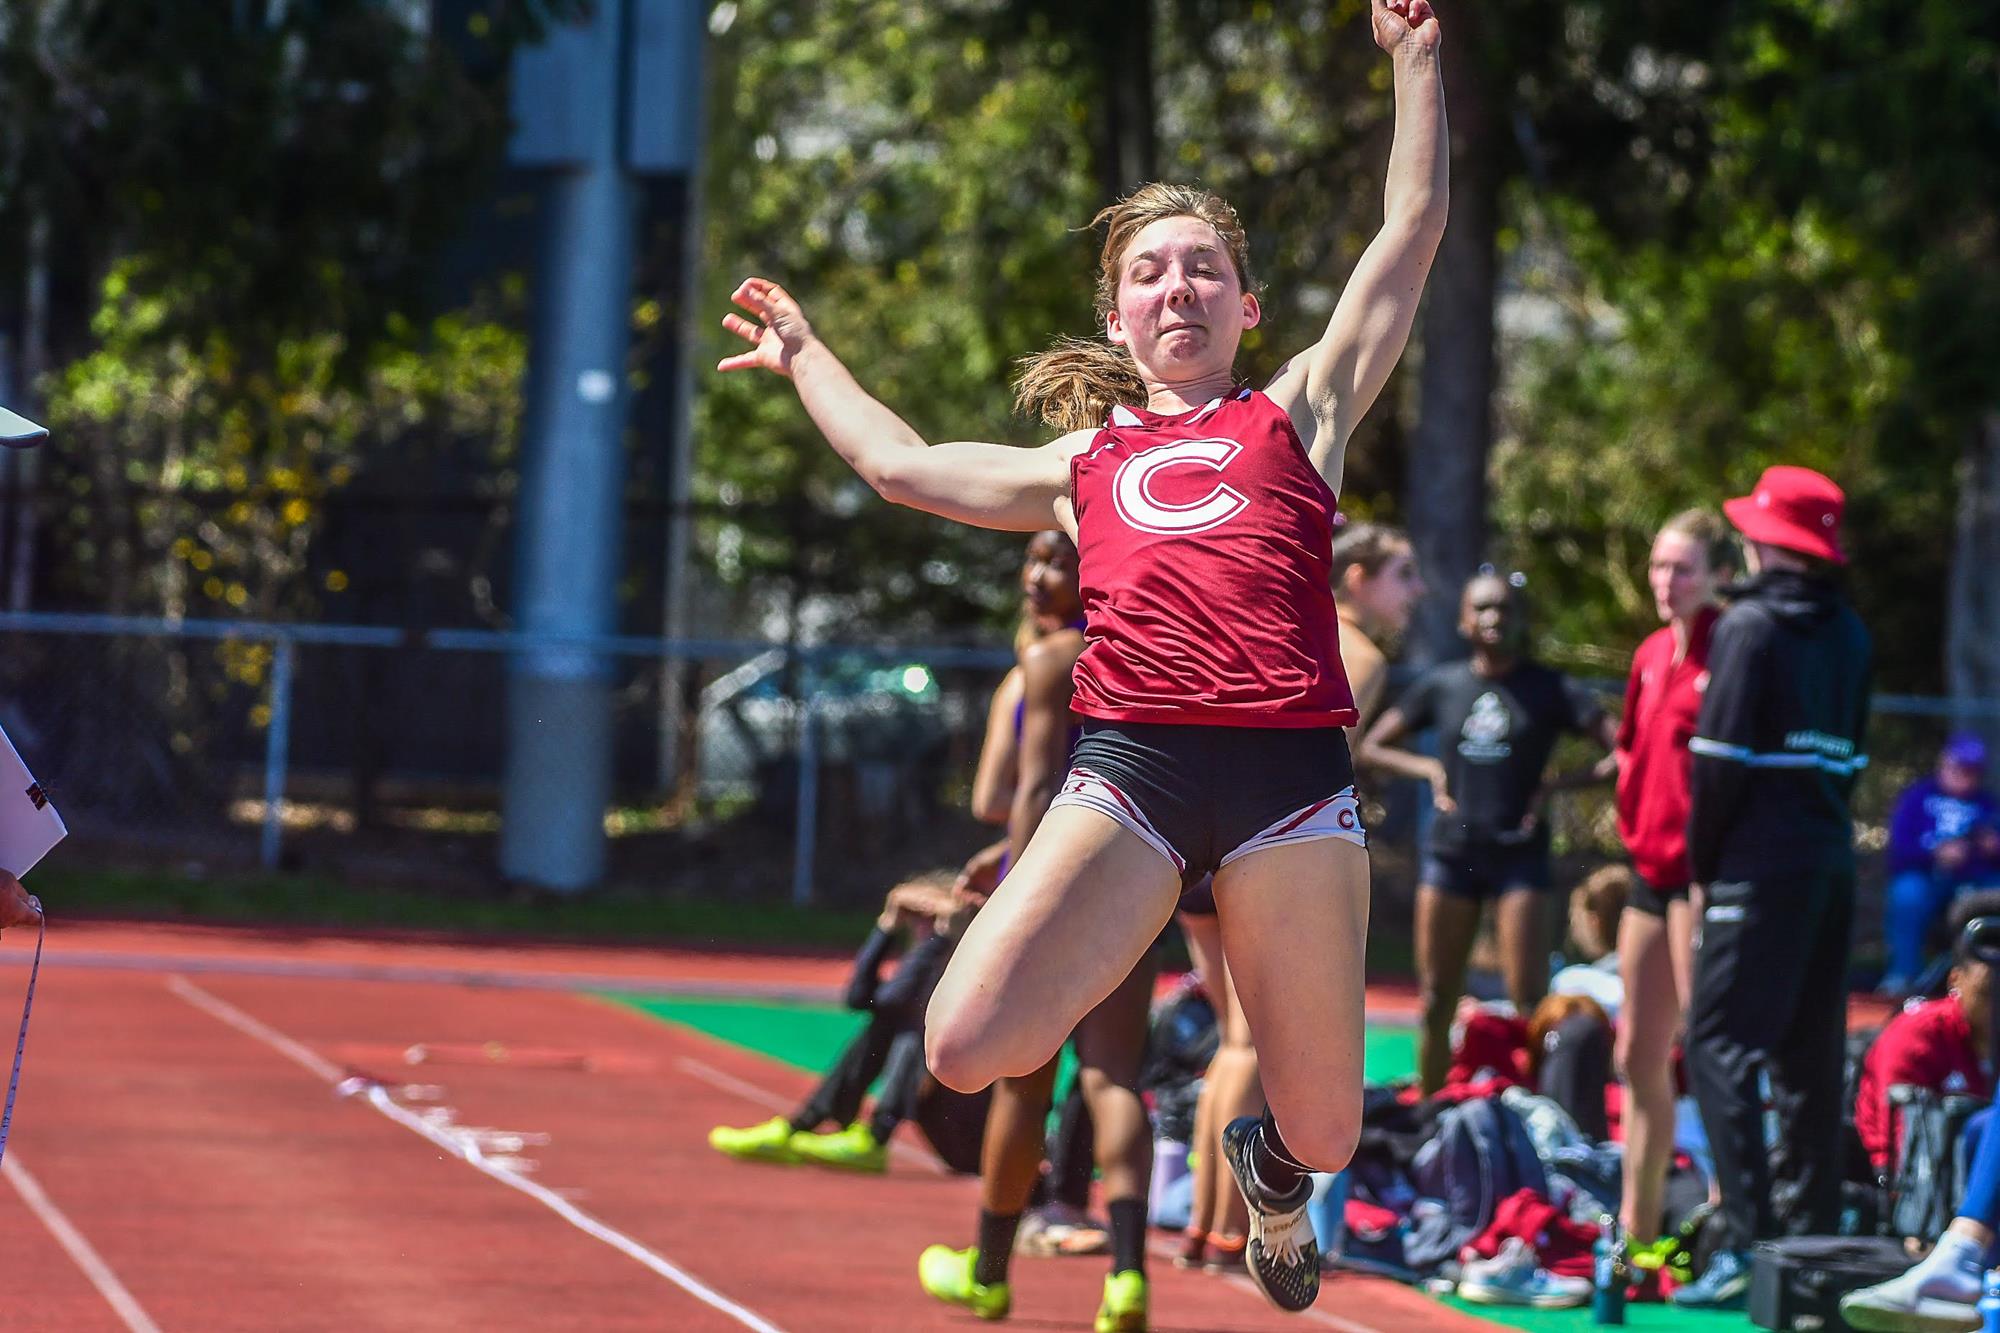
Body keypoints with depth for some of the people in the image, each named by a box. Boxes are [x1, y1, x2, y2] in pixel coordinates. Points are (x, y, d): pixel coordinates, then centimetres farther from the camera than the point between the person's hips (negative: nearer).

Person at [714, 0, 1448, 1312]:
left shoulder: (1300, 409, 20)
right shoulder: (1087, 461, 26)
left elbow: (1414, 228, 18)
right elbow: (905, 464, 36)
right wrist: (805, 355, 48)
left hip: (1289, 771, -1)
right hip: (1128, 766, 1)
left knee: (1325, 1131, 1)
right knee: (966, 1047, -20)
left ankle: (1271, 1174, 40)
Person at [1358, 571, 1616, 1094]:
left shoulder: (1549, 689, 1)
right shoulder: (1441, 685, 9)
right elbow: (1371, 748, 14)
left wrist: (1555, 784, -13)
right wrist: (1428, 769, -3)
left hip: (1519, 855, -3)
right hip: (1450, 853, 3)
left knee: (1530, 1003, -12)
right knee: (1436, 1005, 5)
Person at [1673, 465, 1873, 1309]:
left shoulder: (1751, 624, -8)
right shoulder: (1848, 632, 13)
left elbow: (1722, 756, -11)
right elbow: (1852, 753, 14)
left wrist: (1703, 859, -3)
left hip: (1760, 864, -7)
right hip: (1831, 862, 7)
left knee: (1721, 1045, -8)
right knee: (1811, 1055, 12)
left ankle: (1746, 1244, -18)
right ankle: (1816, 1234, 13)